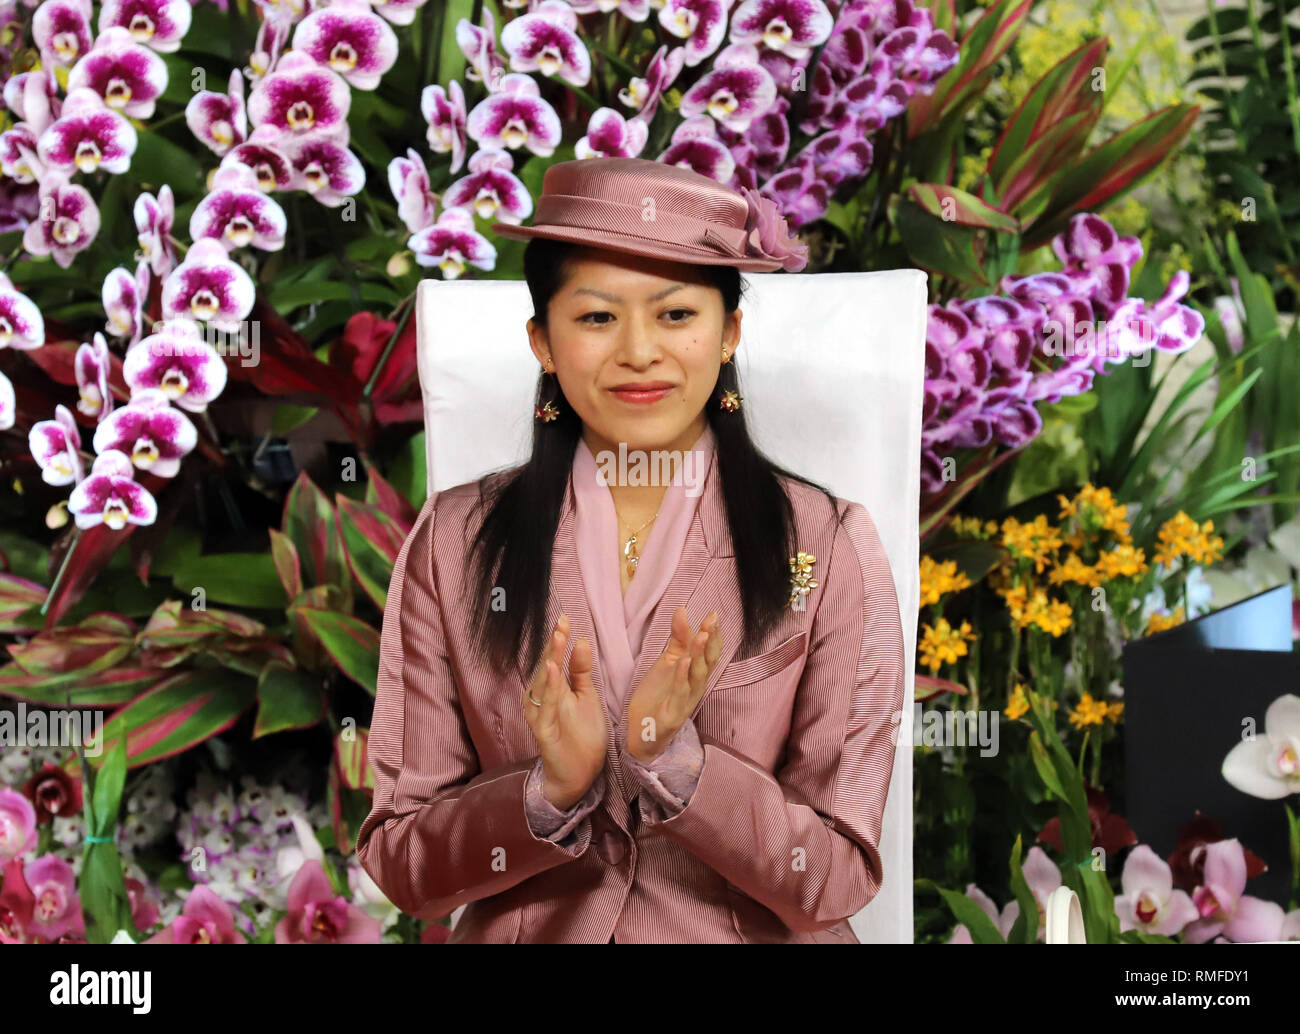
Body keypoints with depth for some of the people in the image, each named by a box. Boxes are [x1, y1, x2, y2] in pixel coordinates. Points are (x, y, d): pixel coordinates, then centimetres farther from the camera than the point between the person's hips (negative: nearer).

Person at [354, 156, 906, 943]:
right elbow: (399, 863, -1)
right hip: (526, 933, 1)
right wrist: (553, 792, -17)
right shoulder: (455, 543, -2)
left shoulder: (827, 545, -5)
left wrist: (672, 760, -19)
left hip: (754, 935, 0)